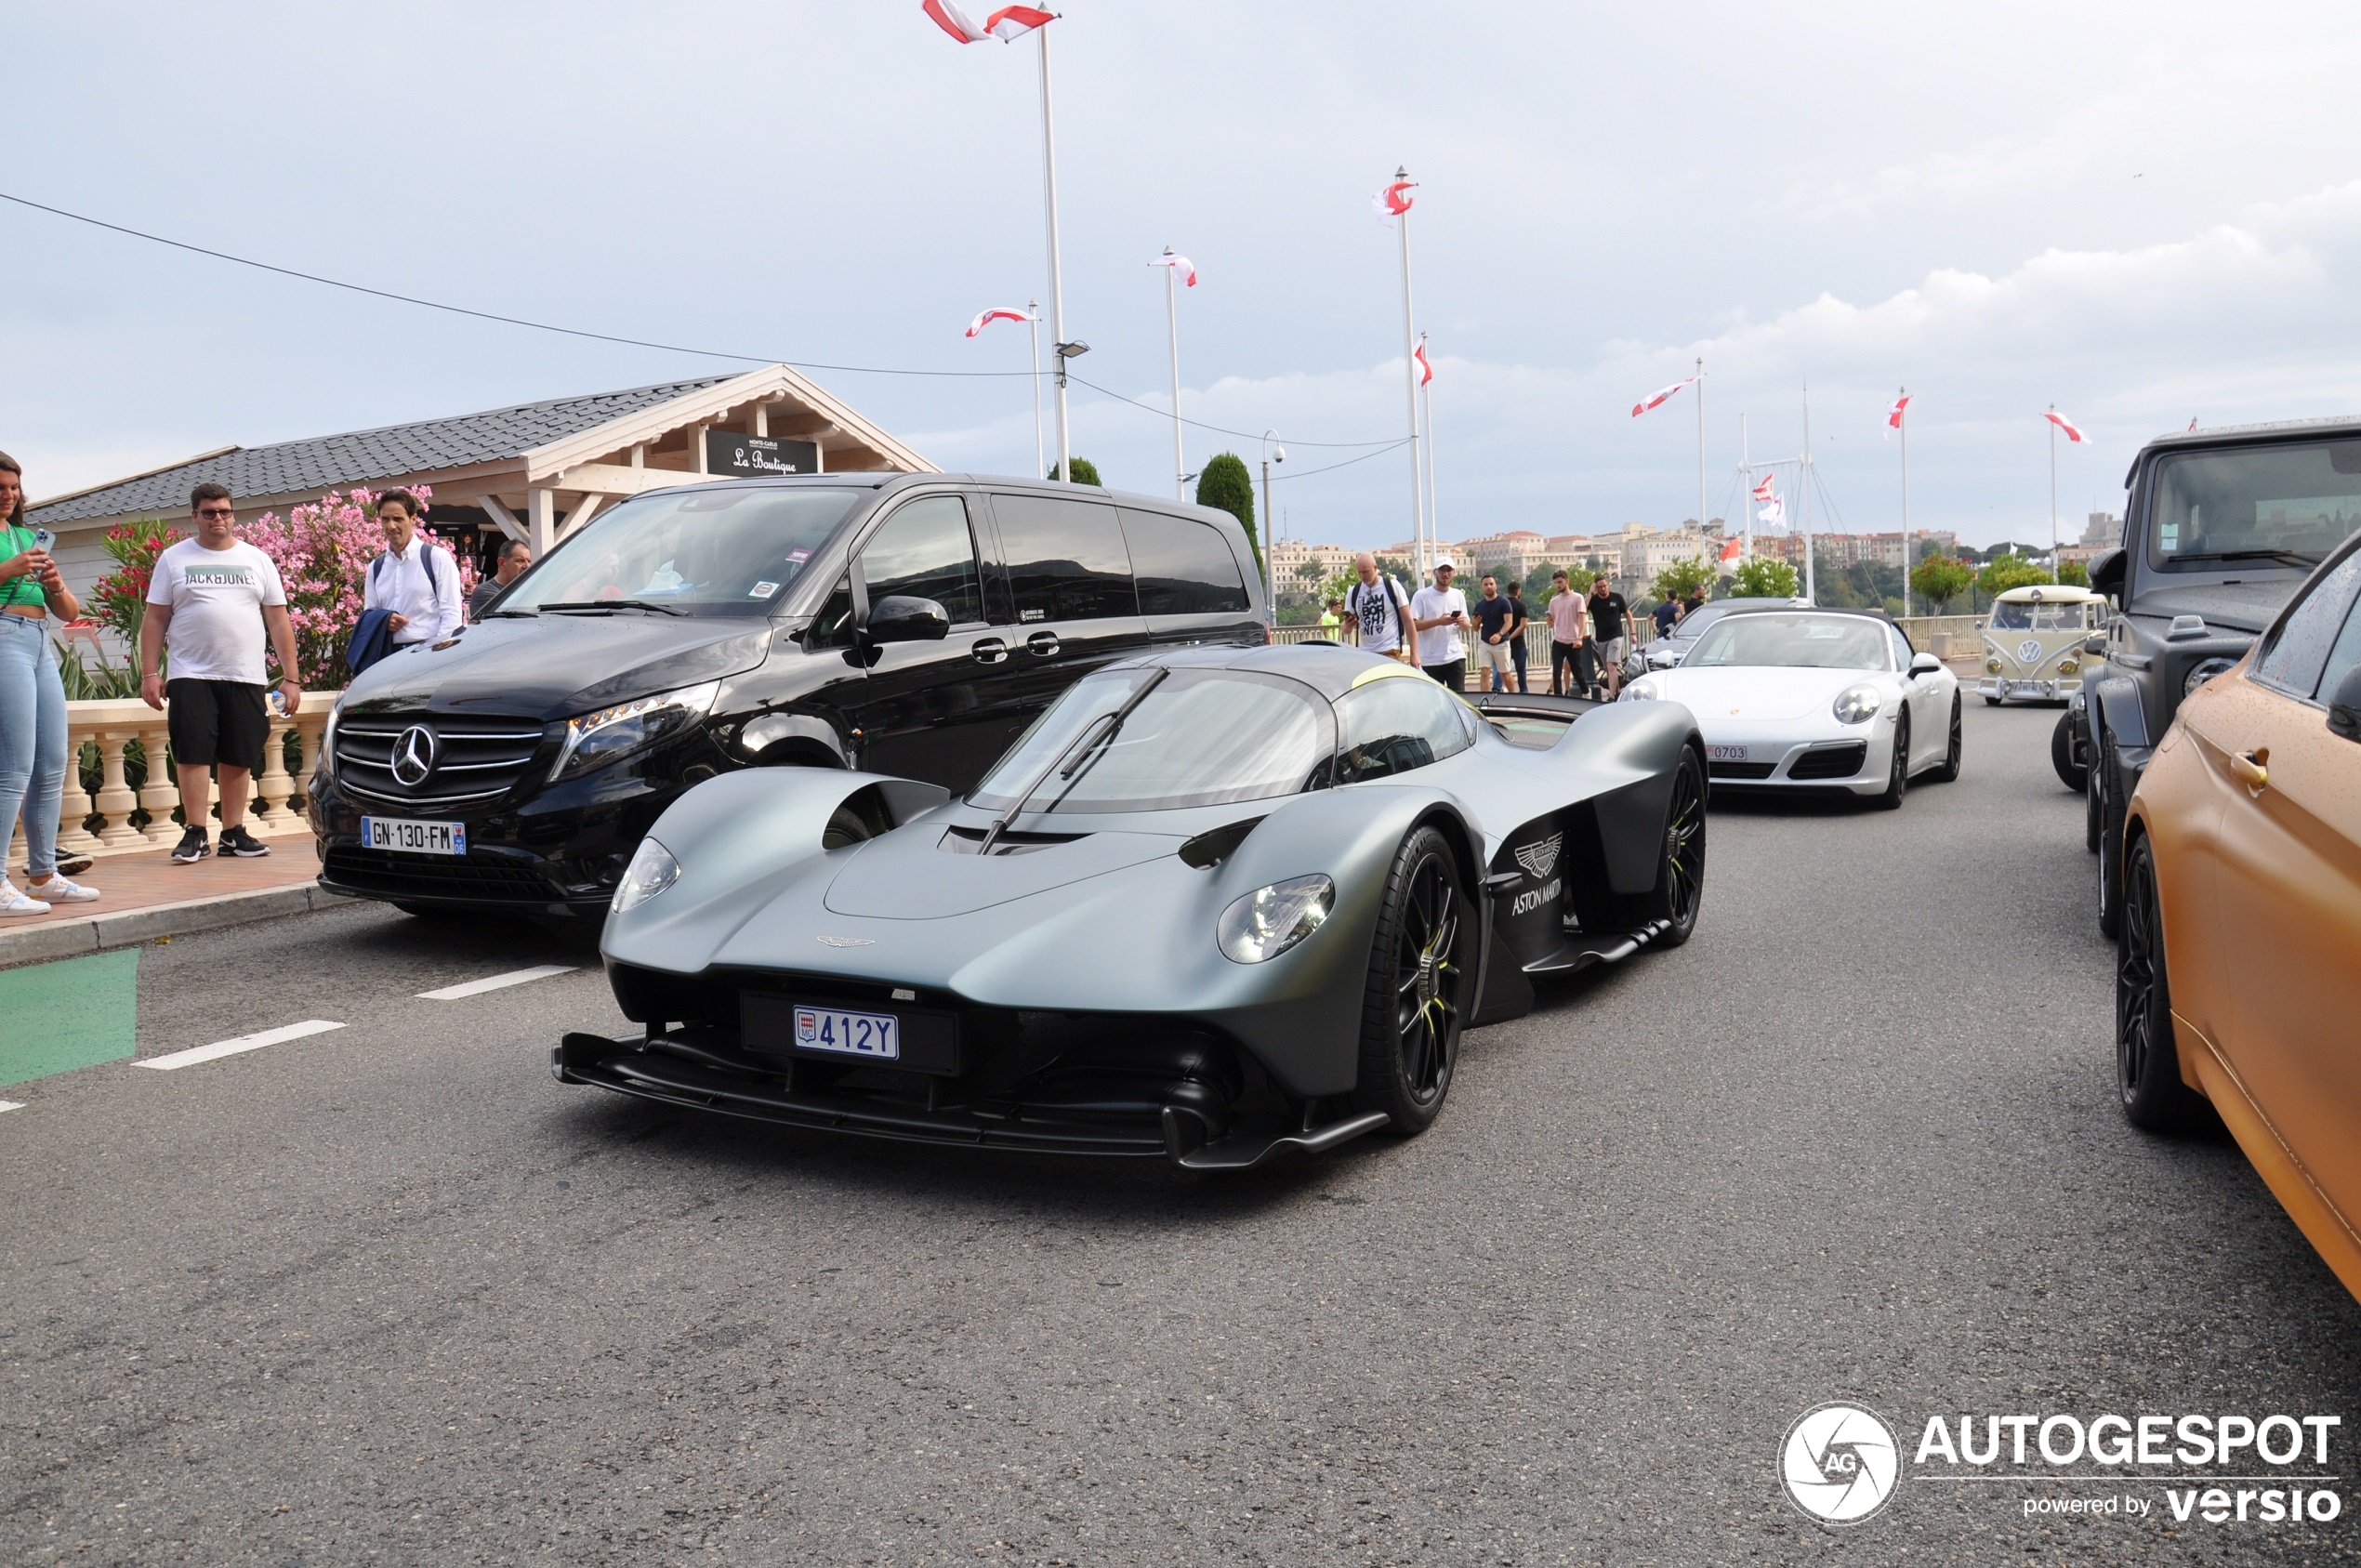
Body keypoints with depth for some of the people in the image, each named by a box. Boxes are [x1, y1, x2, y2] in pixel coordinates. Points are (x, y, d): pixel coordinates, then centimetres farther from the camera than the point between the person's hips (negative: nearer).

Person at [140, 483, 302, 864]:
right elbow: (155, 619, 6)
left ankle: (234, 833, 11)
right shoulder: (174, 559, 8)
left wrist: (290, 677, 4)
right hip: (191, 676, -1)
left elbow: (278, 621, 10)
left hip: (245, 678, 1)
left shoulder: (257, 560, 11)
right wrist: (149, 674, -2)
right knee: (193, 755, -6)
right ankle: (195, 834, 0)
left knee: (239, 759, 3)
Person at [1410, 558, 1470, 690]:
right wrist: (1438, 621, -23)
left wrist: (1462, 622, -11)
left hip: (1455, 657, 3)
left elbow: (1466, 627, 14)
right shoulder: (1421, 596, -4)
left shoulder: (1458, 595, 10)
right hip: (1430, 660, -3)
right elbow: (1413, 625, -12)